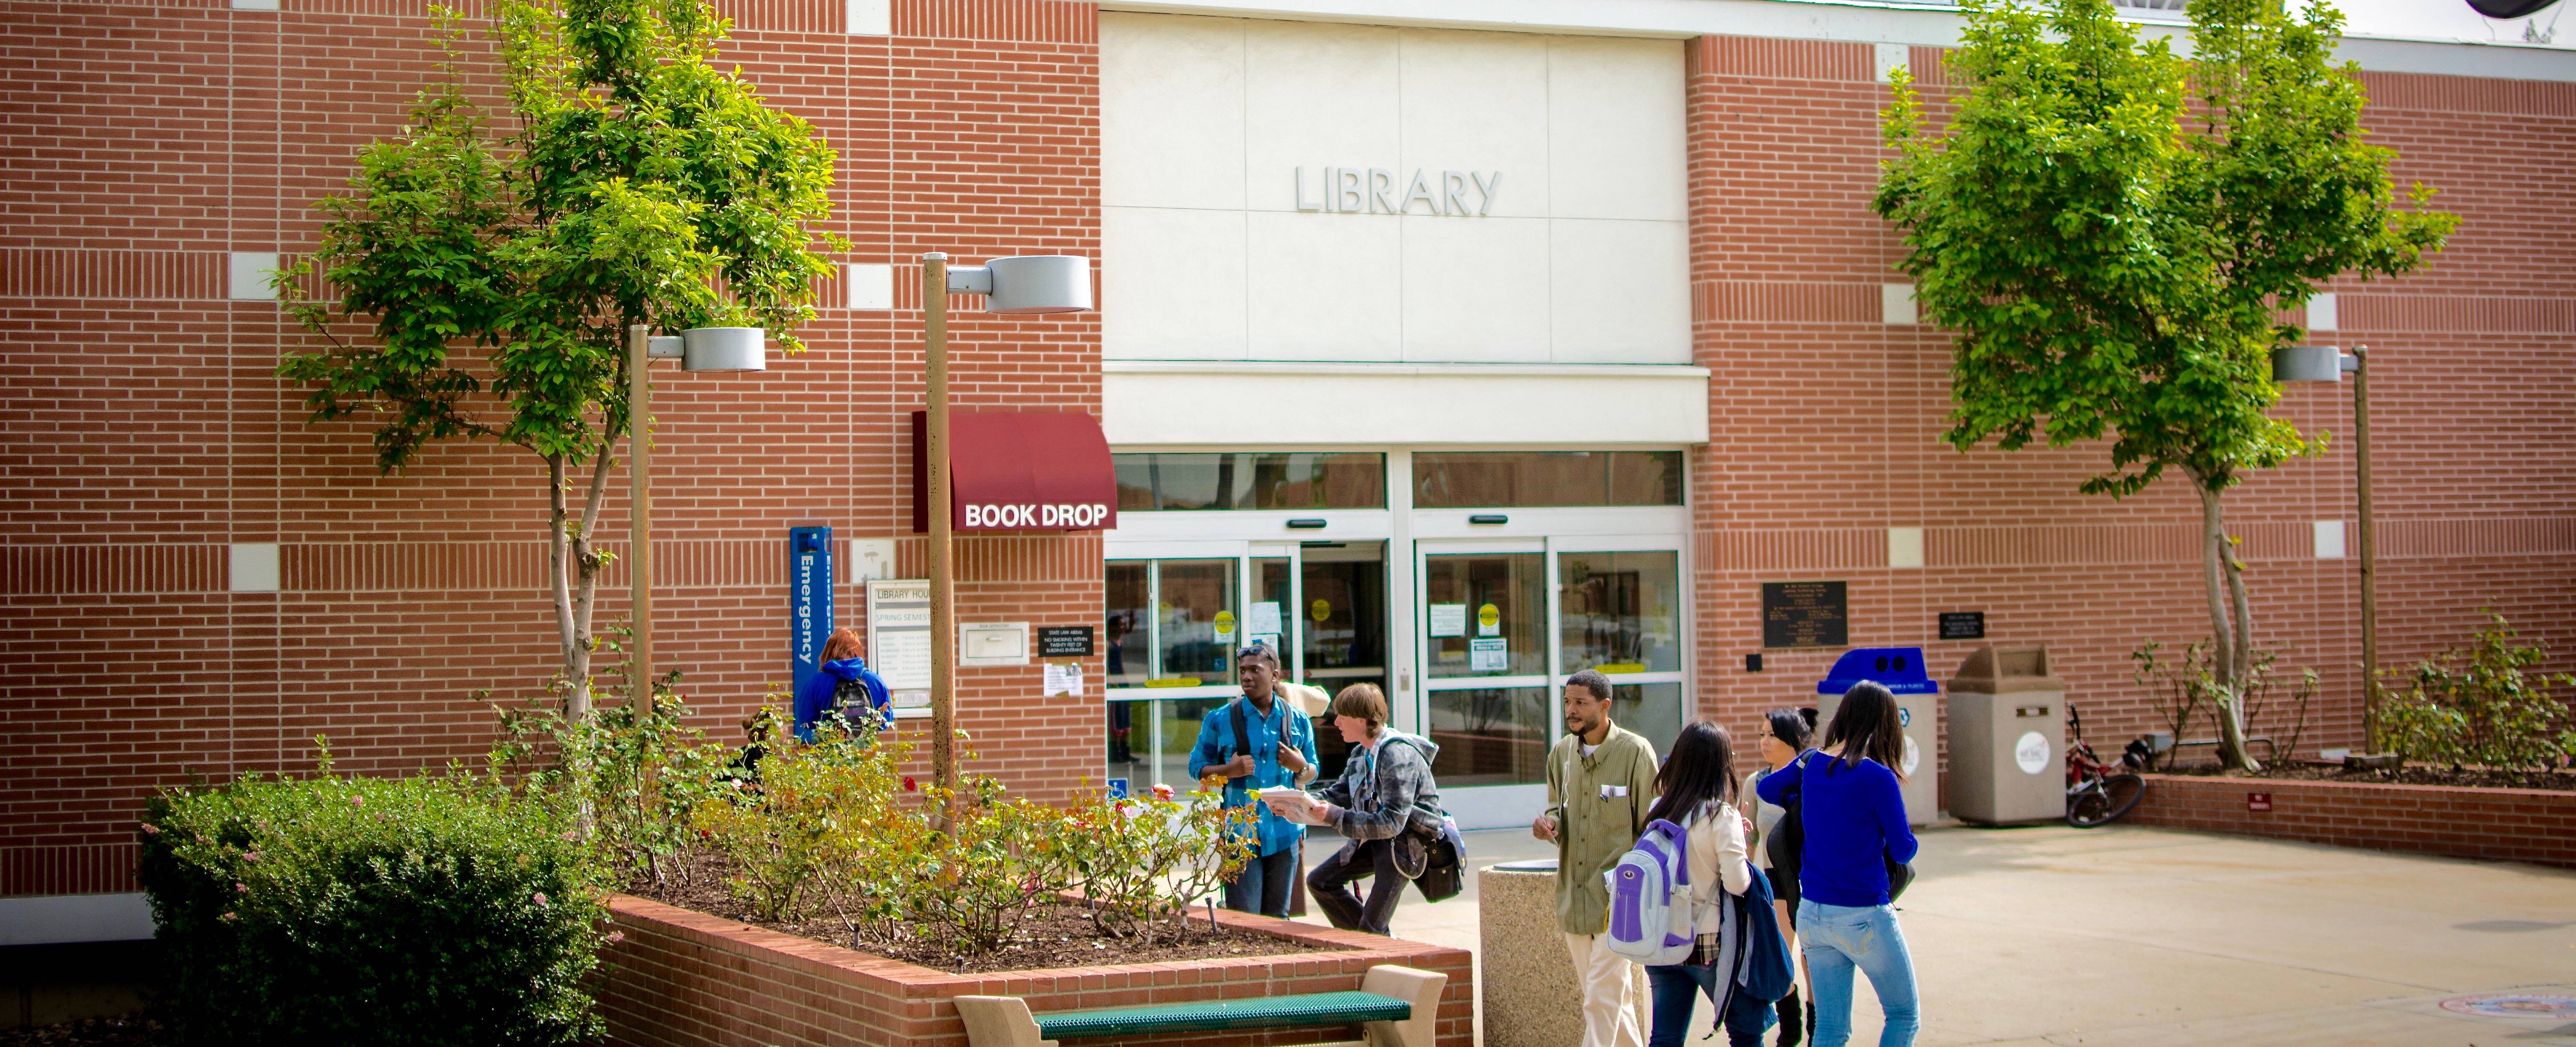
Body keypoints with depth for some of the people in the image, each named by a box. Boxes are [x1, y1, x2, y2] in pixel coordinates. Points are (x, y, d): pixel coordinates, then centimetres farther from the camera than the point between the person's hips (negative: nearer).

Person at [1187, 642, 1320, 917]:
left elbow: (1311, 774, 18)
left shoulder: (1297, 721, 9)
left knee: (1277, 916, 9)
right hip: (1240, 833, -2)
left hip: (1284, 832, 2)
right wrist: (1229, 770, -13)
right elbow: (1197, 768, 6)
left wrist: (1300, 767, -5)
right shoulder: (1219, 720, 2)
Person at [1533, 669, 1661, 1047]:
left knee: (1602, 997, -11)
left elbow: (1652, 826, -5)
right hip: (1573, 894, 6)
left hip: (1619, 895, -6)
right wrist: (1549, 824, -2)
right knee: (1615, 992, 15)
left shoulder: (1635, 751, -8)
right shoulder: (1561, 753, 9)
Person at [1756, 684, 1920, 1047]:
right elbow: (1903, 850, -10)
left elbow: (1767, 789, 21)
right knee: (1904, 1016, 12)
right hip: (1863, 916, -6)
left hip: (1812, 914, 6)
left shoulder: (1811, 763, 1)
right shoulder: (1878, 777, -17)